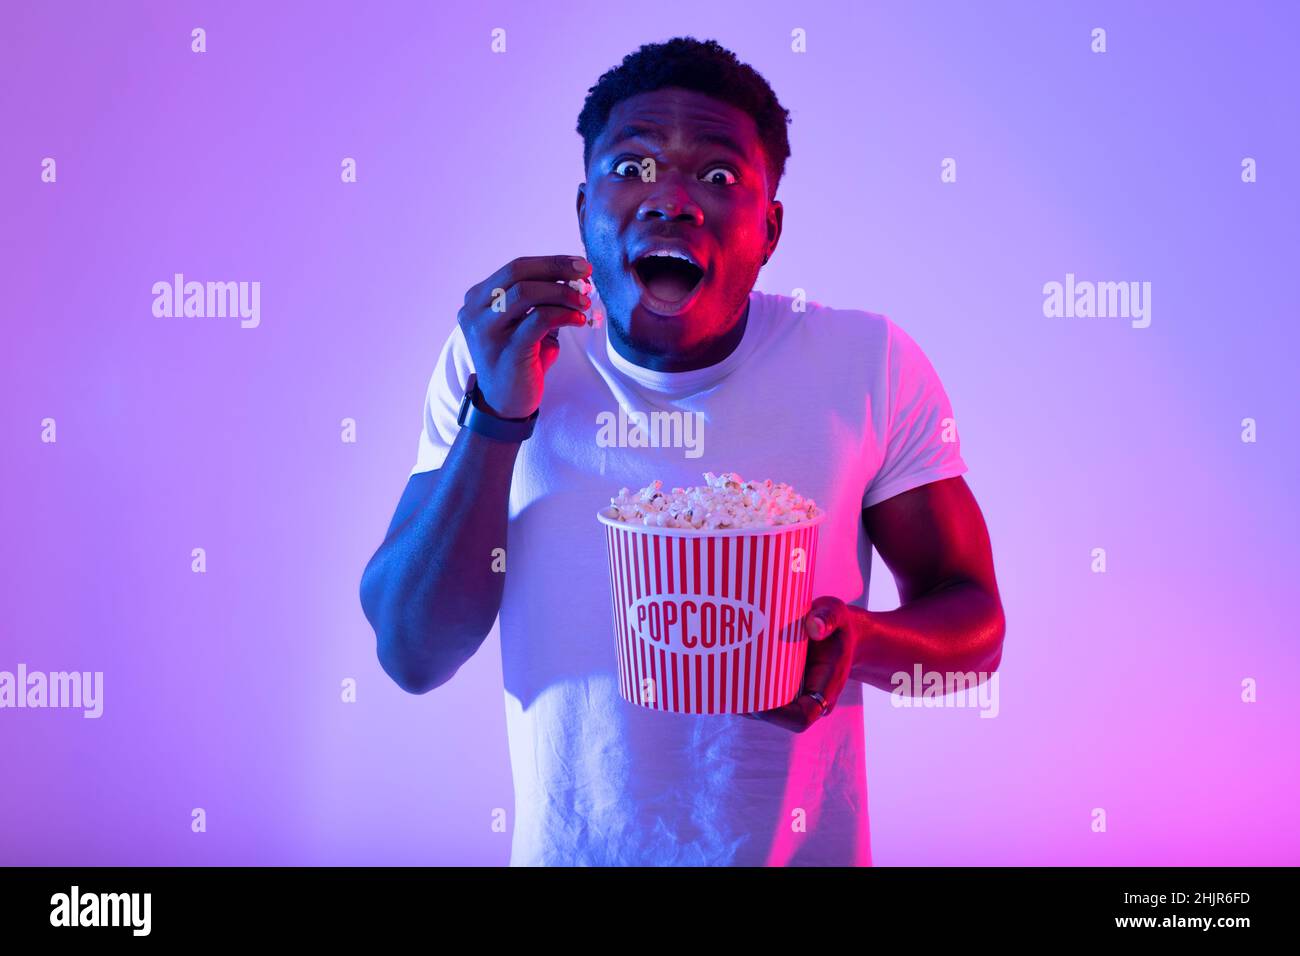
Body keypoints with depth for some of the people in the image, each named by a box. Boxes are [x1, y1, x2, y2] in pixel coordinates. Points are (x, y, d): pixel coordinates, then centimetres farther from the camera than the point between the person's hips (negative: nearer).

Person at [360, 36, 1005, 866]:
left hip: (803, 848, 0)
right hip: (565, 845, 1)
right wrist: (497, 414, -25)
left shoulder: (873, 366, -11)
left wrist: (857, 640, -25)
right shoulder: (490, 359, -9)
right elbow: (413, 655, -14)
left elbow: (974, 624, -4)